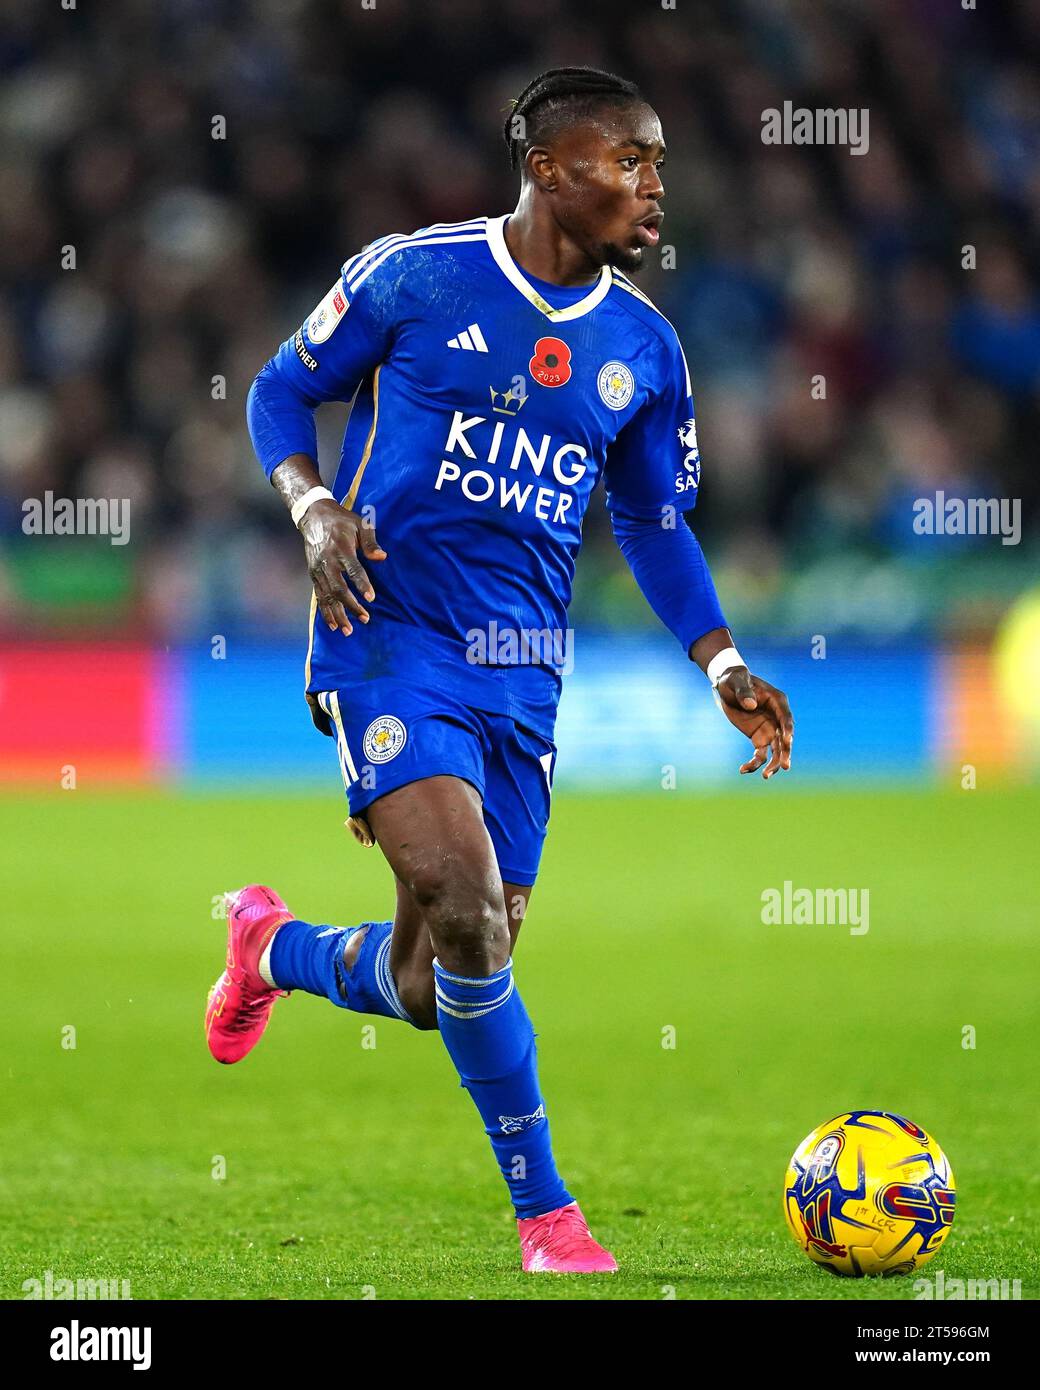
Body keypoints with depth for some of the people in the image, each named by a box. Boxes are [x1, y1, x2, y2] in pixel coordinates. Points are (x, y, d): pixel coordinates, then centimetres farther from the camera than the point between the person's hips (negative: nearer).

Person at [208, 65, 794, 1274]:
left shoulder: (644, 348, 8)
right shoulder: (415, 276, -5)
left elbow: (653, 520, 20)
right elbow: (282, 390, 6)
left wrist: (724, 668, 7)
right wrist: (314, 508, -13)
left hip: (522, 673, 5)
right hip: (393, 640, -5)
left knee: (429, 989, 6)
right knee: (466, 916, -23)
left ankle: (272, 948, 41)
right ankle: (544, 1212, -8)